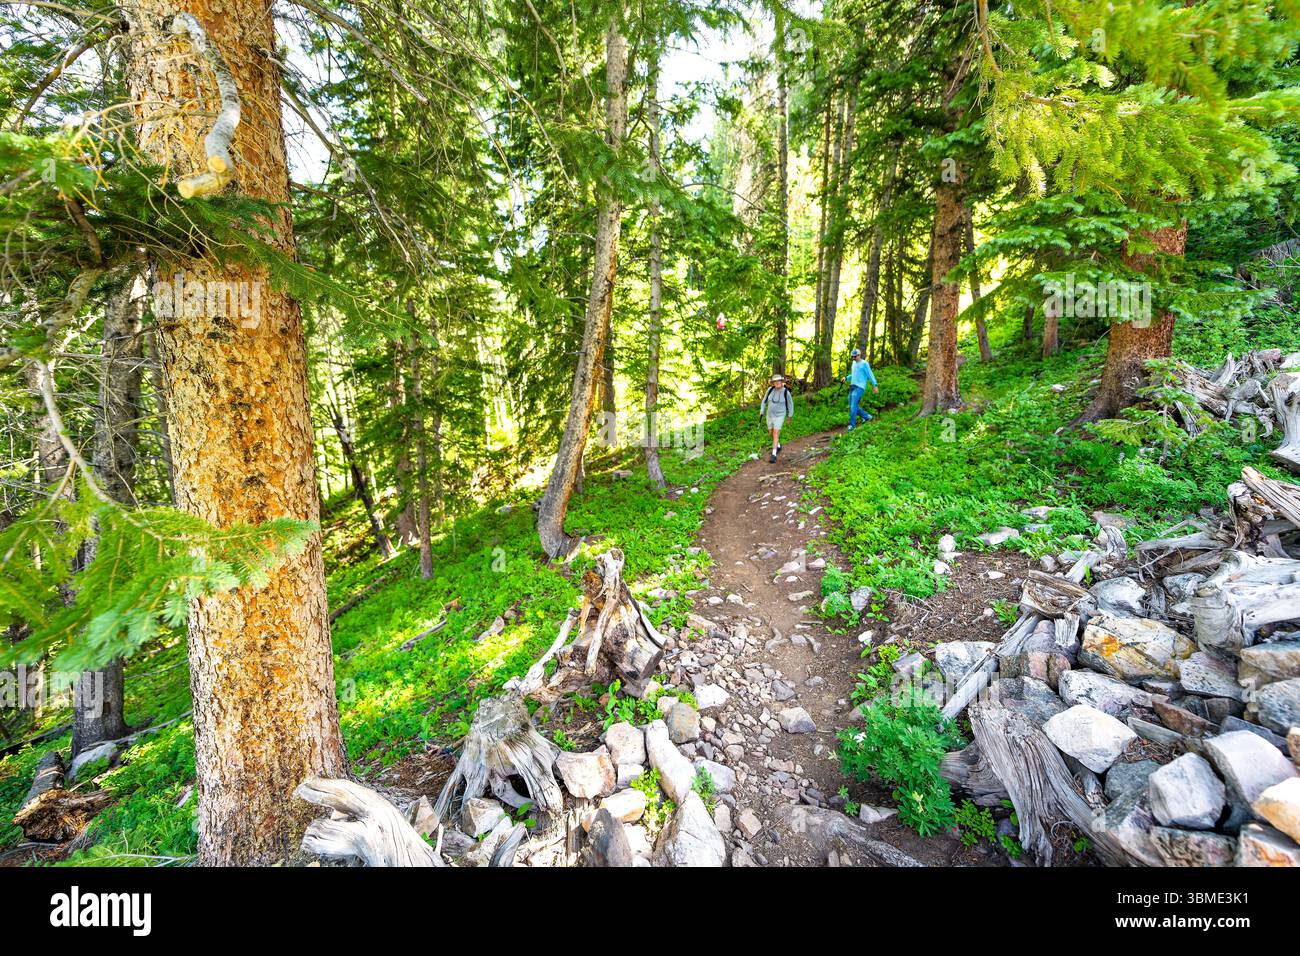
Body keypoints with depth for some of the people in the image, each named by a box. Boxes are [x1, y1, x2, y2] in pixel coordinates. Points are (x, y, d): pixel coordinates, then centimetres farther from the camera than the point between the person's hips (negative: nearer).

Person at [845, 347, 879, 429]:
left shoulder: (864, 363, -7)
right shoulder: (854, 363, 17)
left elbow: (870, 374, -8)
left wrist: (875, 385, -14)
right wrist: (846, 378, 11)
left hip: (859, 387, -8)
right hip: (852, 386, 8)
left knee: (853, 406, -16)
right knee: (852, 406, 8)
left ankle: (852, 424, -11)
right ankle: (866, 416, 25)